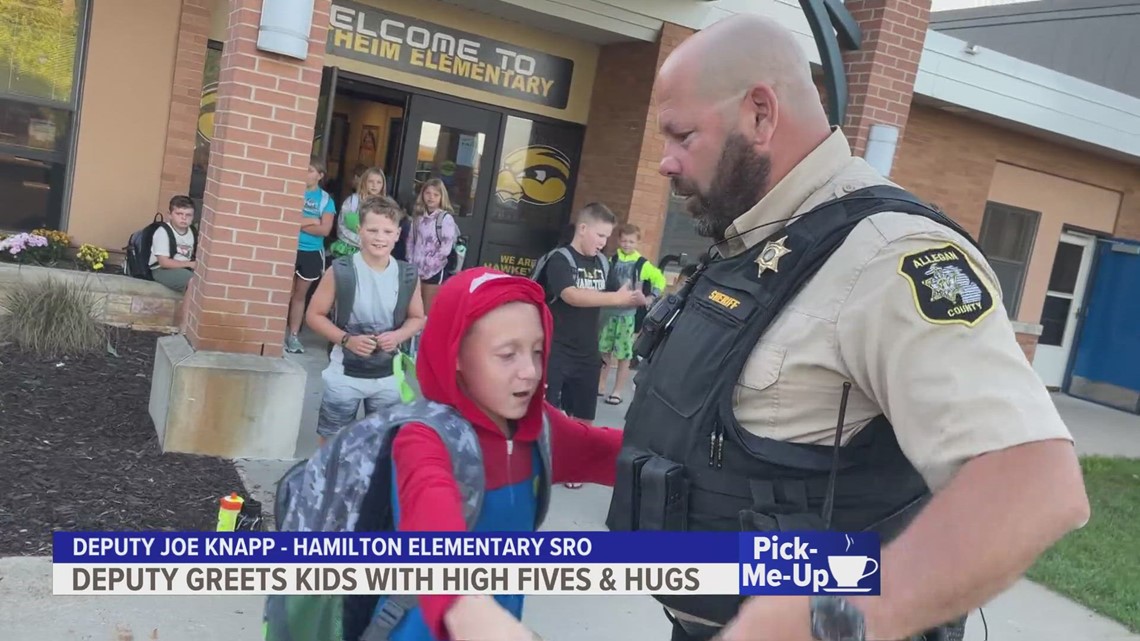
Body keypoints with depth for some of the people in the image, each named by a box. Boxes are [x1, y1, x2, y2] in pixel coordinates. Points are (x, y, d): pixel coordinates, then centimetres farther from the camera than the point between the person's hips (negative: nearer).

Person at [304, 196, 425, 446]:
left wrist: (398, 336, -13)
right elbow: (314, 315, -6)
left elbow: (417, 318, 8)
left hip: (388, 377, 3)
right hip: (345, 373, -2)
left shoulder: (408, 276, -5)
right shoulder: (341, 271, -13)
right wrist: (346, 339, -20)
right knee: (331, 441, 11)